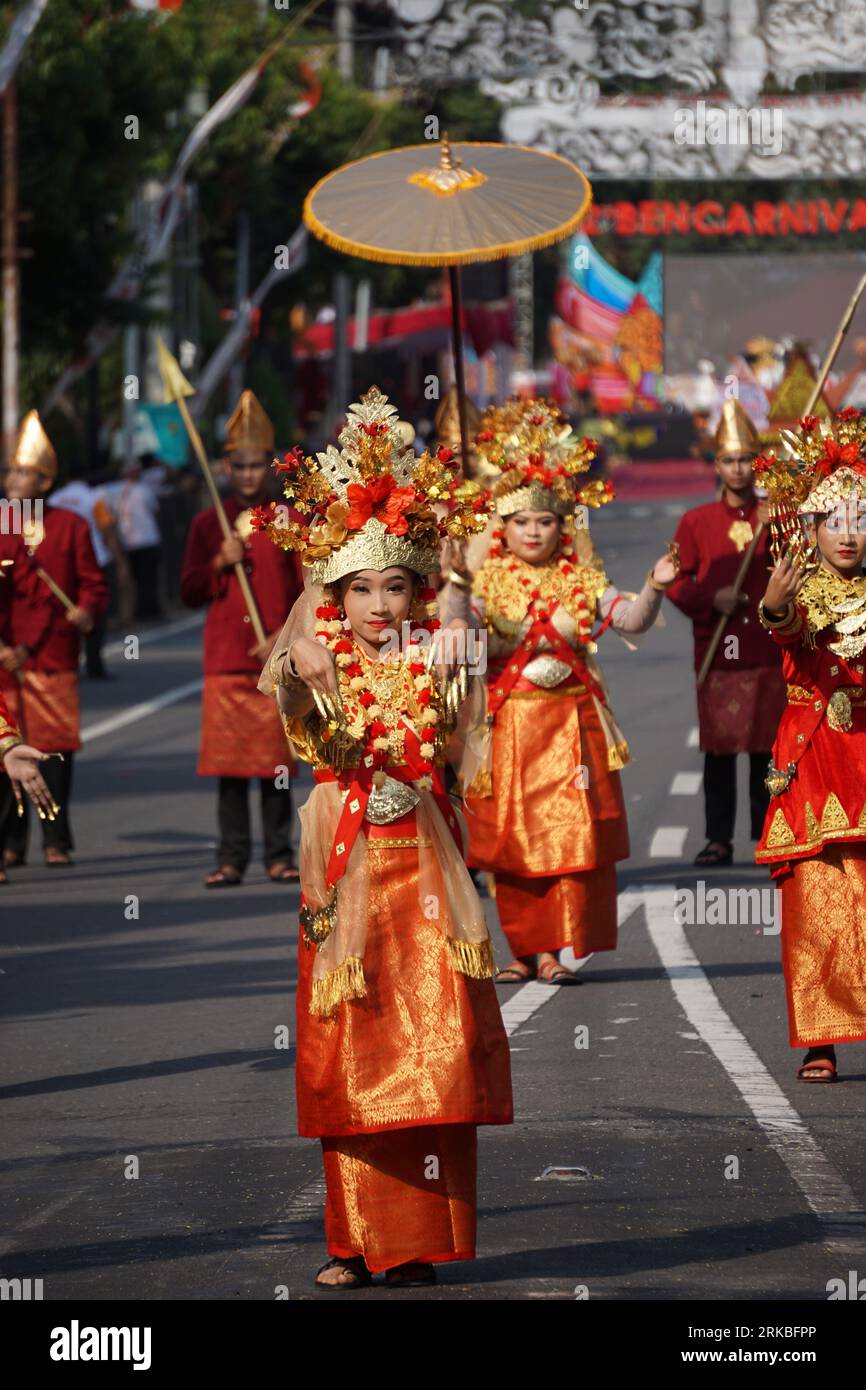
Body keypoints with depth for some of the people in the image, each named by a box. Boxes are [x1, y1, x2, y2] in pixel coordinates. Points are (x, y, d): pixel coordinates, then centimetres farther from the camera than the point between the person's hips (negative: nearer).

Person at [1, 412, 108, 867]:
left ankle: (56, 841, 8)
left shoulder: (71, 527, 4)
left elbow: (93, 583, 7)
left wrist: (86, 611, -15)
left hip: (55, 655, -1)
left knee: (57, 750, 0)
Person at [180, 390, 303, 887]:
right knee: (229, 763, 0)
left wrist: (283, 637, -9)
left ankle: (280, 856, 5)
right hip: (225, 660, 2)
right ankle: (232, 859, 4)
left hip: (277, 659, -1)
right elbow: (190, 593, 11)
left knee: (276, 761, -1)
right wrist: (220, 564, -6)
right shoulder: (208, 524, 10)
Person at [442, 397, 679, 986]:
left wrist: (653, 589, -24)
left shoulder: (581, 582, 5)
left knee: (572, 838, -3)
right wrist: (459, 588, -33)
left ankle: (560, 949, 3)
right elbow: (457, 629, -15)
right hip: (507, 726, -1)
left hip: (570, 722, 1)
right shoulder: (488, 581, 0)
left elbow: (630, 619, -6)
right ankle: (525, 950, 13)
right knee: (512, 842, 3)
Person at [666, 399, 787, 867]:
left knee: (767, 745, 0)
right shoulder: (695, 521, 8)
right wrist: (711, 600, -9)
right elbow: (676, 582, 8)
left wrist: (773, 532, -20)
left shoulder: (777, 516, 6)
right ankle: (718, 840, 6)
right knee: (718, 748, 1)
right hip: (715, 651, 1)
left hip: (767, 652, -1)